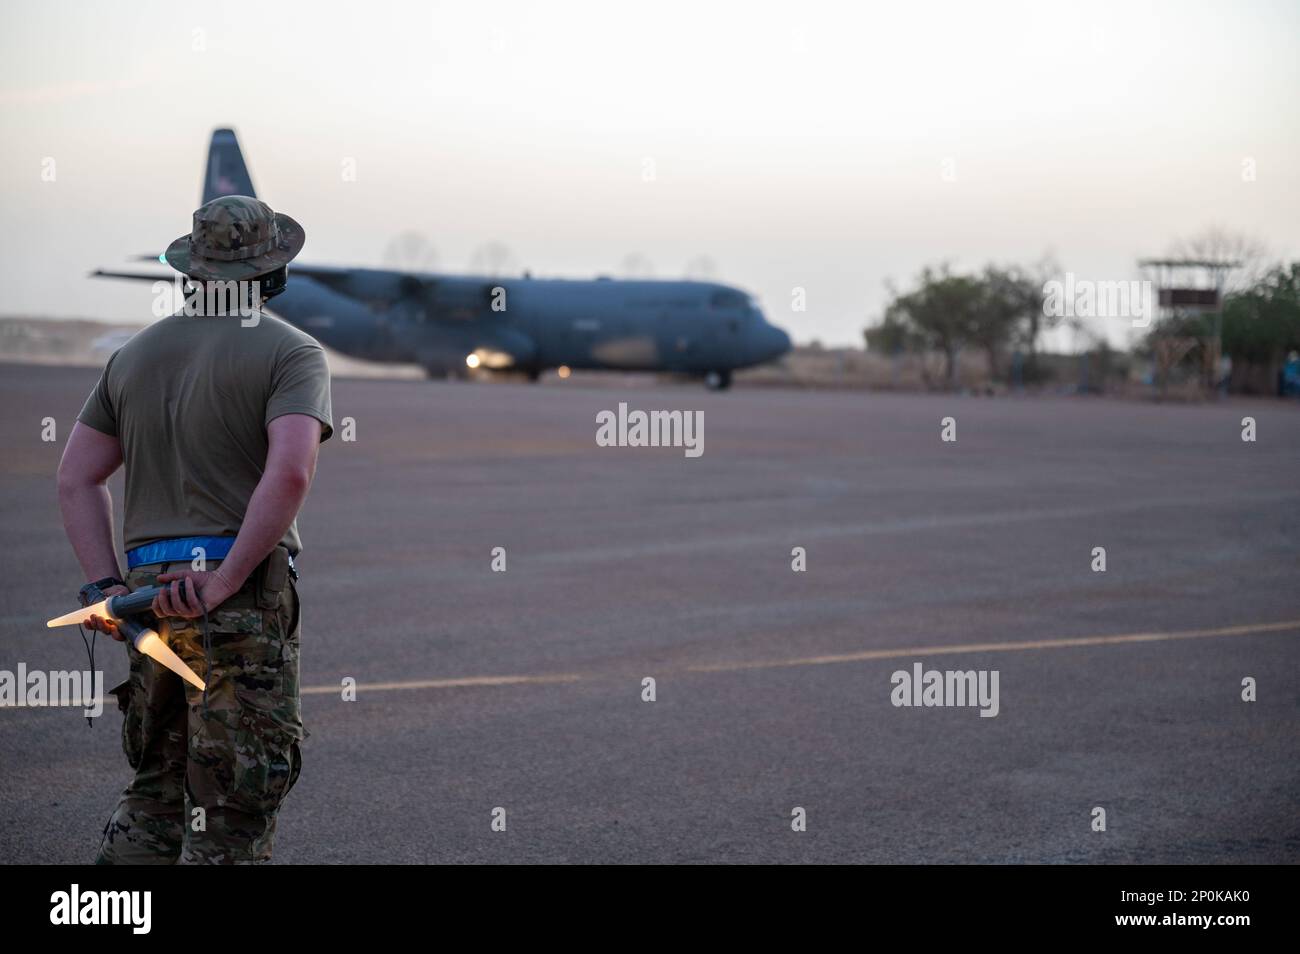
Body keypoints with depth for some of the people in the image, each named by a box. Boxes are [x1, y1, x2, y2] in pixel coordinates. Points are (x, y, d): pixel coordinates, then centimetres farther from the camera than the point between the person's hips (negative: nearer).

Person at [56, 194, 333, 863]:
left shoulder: (135, 354, 16)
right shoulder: (290, 350, -3)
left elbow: (74, 480, 11)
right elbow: (291, 471, -20)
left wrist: (109, 587, 4)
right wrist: (225, 581, -18)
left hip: (151, 591, 6)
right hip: (246, 604, -6)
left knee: (155, 789, 18)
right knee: (234, 808, -1)